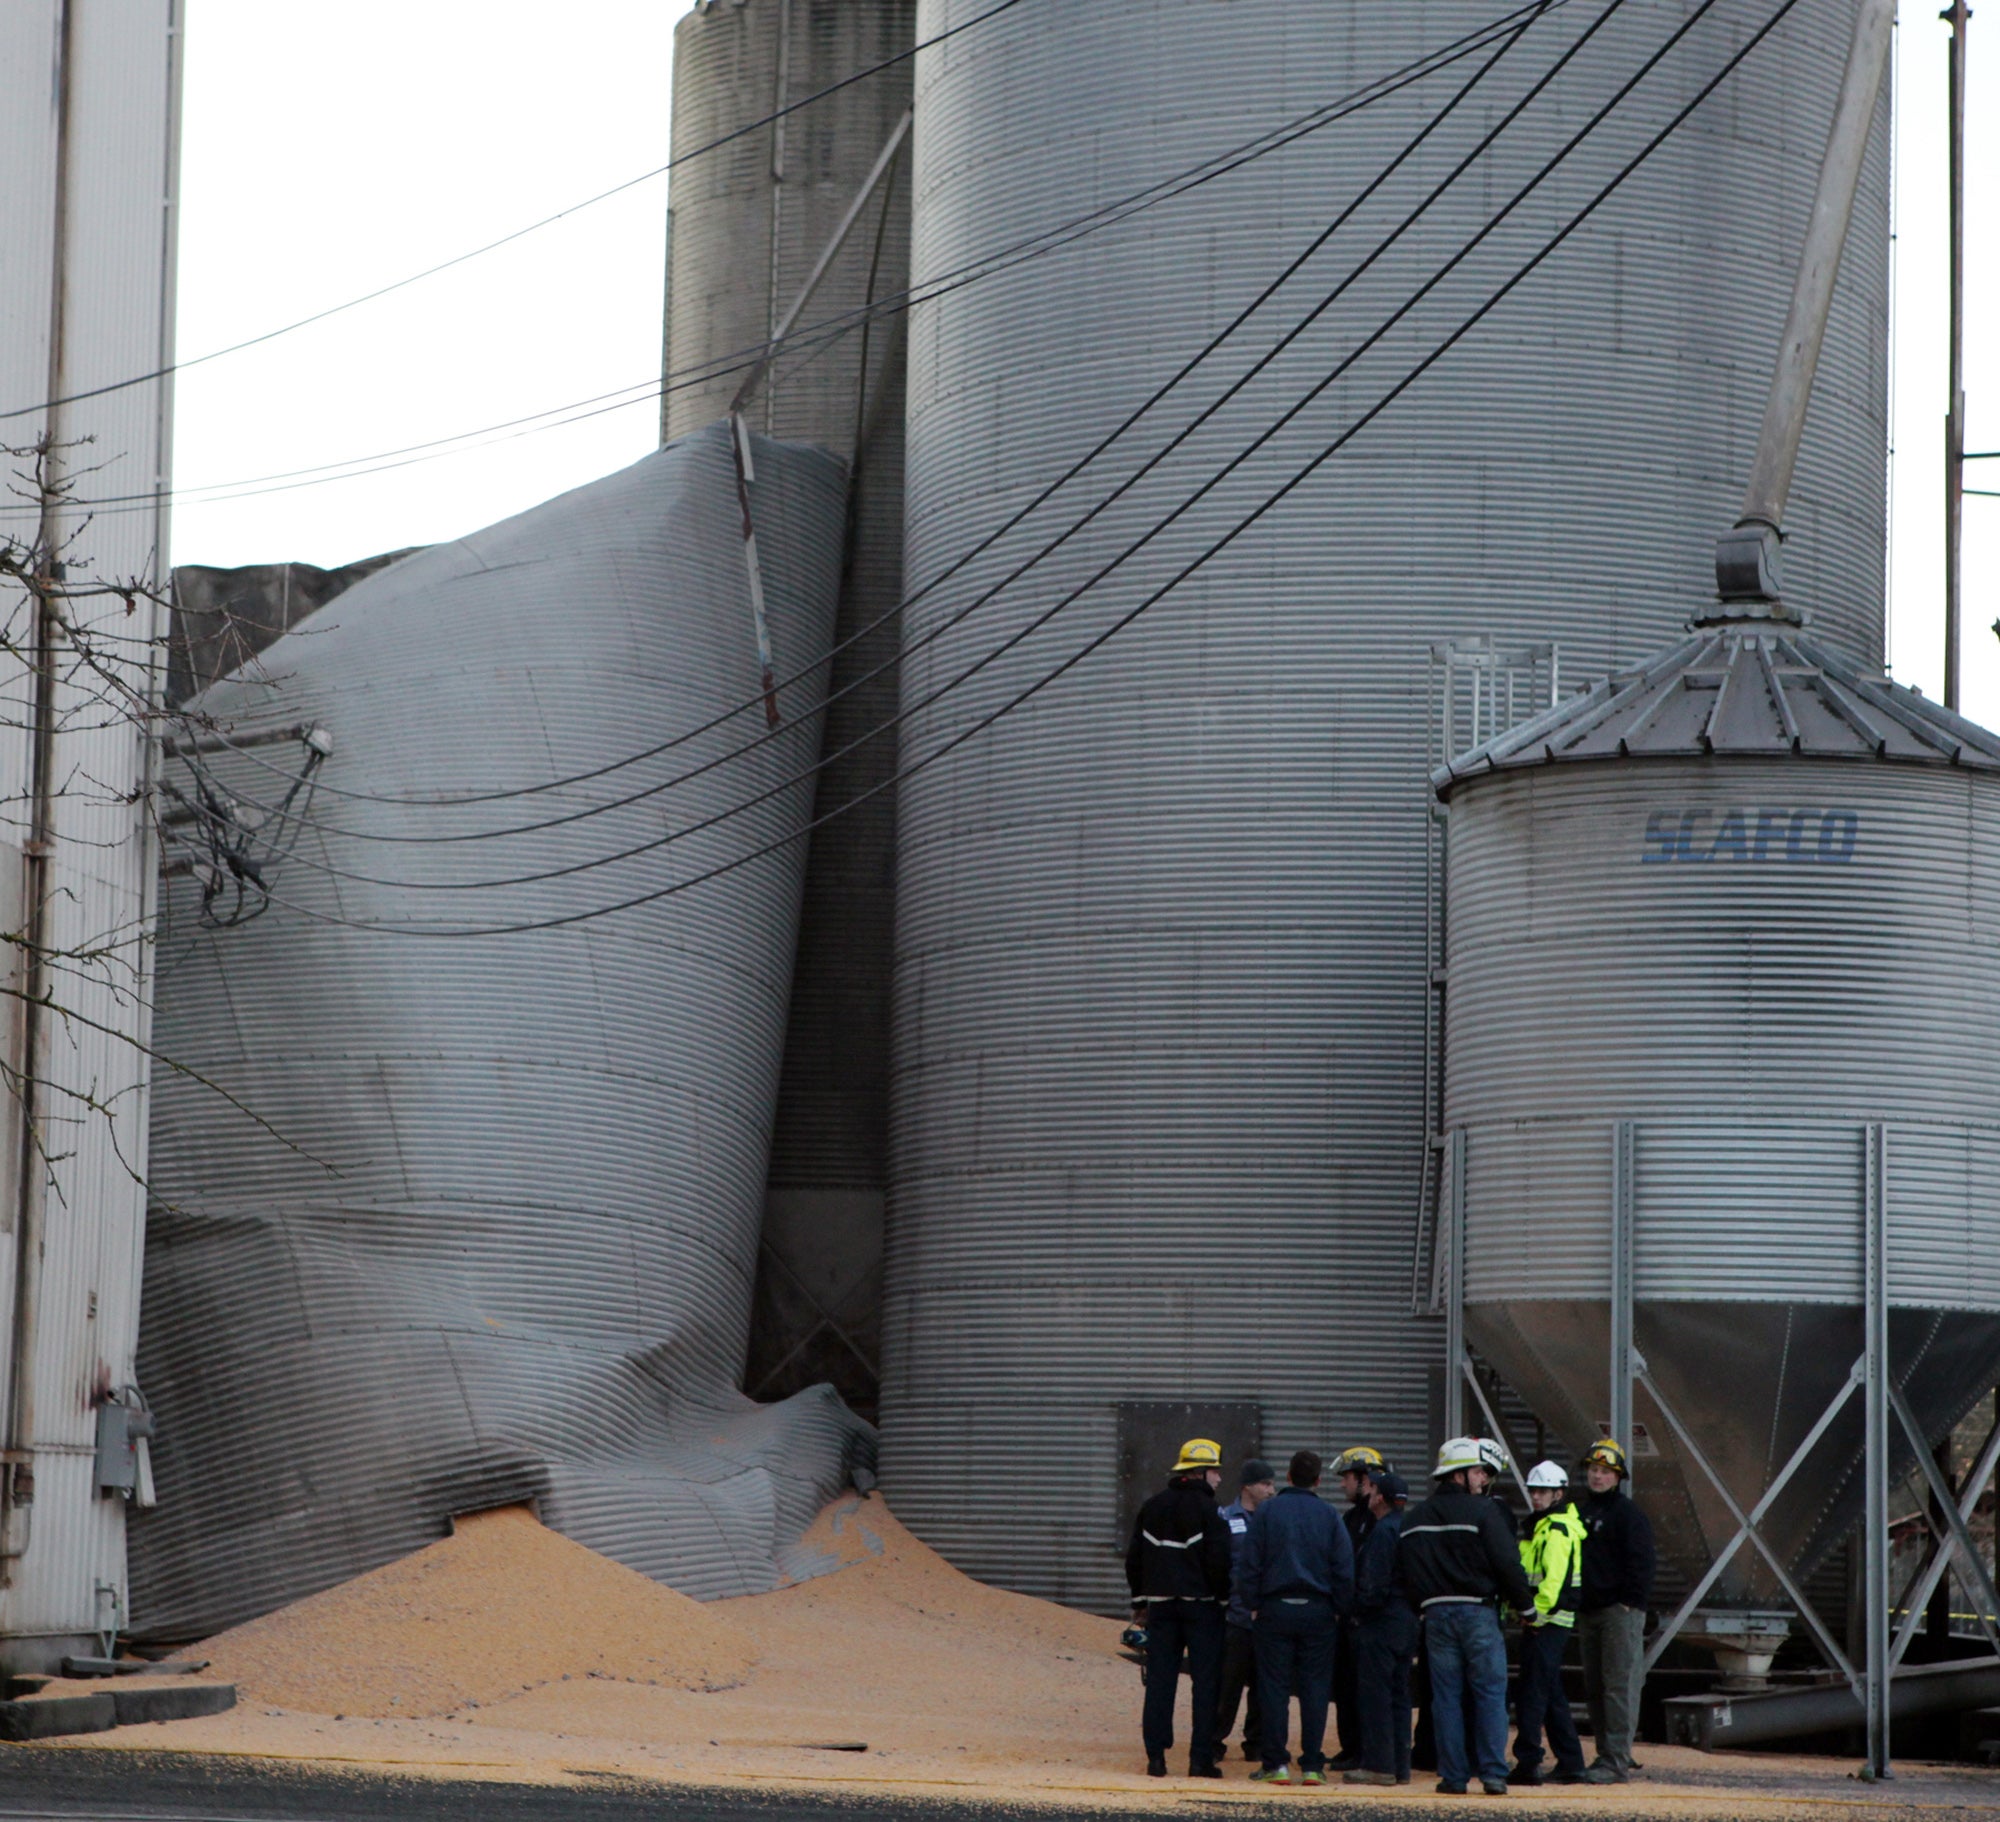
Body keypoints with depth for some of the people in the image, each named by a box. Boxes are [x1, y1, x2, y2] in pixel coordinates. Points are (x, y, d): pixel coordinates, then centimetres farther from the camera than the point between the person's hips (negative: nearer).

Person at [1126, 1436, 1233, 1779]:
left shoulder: (1152, 1507, 9)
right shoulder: (1207, 1509, -9)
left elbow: (1134, 1558, 13)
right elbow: (1219, 1560, -12)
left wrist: (1141, 1599, 20)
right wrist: (1223, 1598, 0)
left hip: (1160, 1605, 5)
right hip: (1201, 1603, -5)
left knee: (1159, 1680, 5)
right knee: (1206, 1680, 0)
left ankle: (1156, 1756, 1)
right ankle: (1201, 1758, -3)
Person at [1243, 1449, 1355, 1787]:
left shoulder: (1267, 1512, 0)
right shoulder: (1328, 1516, 2)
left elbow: (1251, 1563, -1)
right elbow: (1344, 1568, 1)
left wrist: (1254, 1604, 6)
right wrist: (1339, 1609, 9)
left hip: (1275, 1609, -1)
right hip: (1318, 1613, 1)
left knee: (1274, 1687, 2)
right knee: (1315, 1689, 4)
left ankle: (1276, 1764, -1)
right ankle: (1312, 1765, 2)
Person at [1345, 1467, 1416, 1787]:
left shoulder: (1382, 1532, -15)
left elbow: (1373, 1584, -19)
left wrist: (1358, 1609, -5)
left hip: (1379, 1625, -9)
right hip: (1407, 1623, 9)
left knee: (1375, 1694, -5)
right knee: (1399, 1695, 12)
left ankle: (1379, 1765, -6)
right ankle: (1400, 1765, 14)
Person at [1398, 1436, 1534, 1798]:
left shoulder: (1414, 1519, 11)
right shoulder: (1484, 1511, -7)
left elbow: (1405, 1571, 12)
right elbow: (1507, 1563, -10)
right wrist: (1525, 1604, 1)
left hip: (1435, 1613, 4)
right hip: (1478, 1611, -4)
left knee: (1446, 1696, 6)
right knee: (1490, 1693, 0)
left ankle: (1453, 1776, 3)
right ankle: (1493, 1773, -6)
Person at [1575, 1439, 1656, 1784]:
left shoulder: (1628, 1513, -5)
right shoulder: (1580, 1511, 18)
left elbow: (1640, 1562, -10)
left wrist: (1630, 1601, -17)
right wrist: (1575, 1604, 16)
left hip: (1620, 1612, -8)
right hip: (1588, 1612, 8)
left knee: (1619, 1686, -9)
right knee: (1594, 1688, 9)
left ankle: (1617, 1762, -12)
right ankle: (1605, 1756, 15)